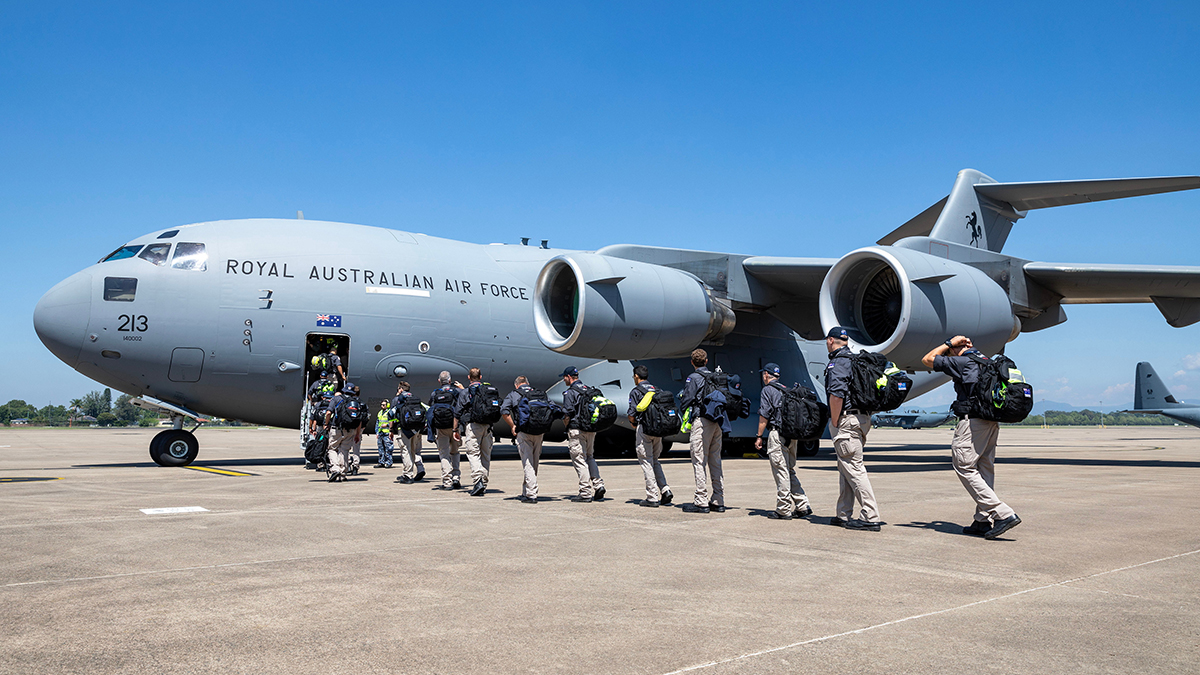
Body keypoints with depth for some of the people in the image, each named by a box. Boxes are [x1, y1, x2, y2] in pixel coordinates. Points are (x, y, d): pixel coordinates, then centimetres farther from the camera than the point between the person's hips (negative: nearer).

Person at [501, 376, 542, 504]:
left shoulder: (513, 395, 7)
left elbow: (504, 411, -10)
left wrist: (512, 426, -1)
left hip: (523, 433, -3)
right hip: (539, 432, 4)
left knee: (528, 464, -3)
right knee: (534, 463, 15)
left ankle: (531, 495, -7)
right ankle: (525, 491, 25)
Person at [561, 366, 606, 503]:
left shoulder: (570, 393, -11)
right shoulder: (588, 390, 13)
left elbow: (568, 415, -16)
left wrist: (567, 426, 1)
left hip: (576, 431, -7)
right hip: (591, 429, 7)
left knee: (579, 460, -2)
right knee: (590, 458, 19)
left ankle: (585, 493, -2)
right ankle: (598, 485, 8)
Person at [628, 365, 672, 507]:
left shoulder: (635, 391, -4)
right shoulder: (656, 390, 14)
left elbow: (632, 414, -9)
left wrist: (634, 424, 10)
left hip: (643, 429, -6)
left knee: (646, 462, -1)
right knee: (654, 461, 17)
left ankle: (652, 497, -2)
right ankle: (665, 489, 3)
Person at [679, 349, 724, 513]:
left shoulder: (693, 378, -7)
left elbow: (685, 402, -10)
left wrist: (681, 396, 11)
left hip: (701, 421, -7)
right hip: (717, 422, 7)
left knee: (699, 462, -4)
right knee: (715, 462, 10)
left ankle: (701, 502, -6)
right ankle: (718, 501, 13)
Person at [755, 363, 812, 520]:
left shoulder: (767, 390, -4)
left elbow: (764, 416, -9)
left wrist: (759, 436, -5)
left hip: (777, 434, -8)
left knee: (781, 472, -5)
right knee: (790, 471, 14)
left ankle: (783, 510, -2)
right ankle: (802, 506, 10)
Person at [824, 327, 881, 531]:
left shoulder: (836, 363, -12)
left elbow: (837, 395, -24)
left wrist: (834, 423, -13)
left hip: (846, 420, -9)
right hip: (862, 418, 10)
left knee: (854, 468, -8)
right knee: (845, 467, 15)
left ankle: (871, 517, -9)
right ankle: (844, 515, 21)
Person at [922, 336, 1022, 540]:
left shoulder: (962, 362, -5)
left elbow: (927, 360, 3)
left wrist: (949, 343, 7)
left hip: (972, 421, -9)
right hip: (992, 422, 9)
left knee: (965, 468, -6)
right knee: (985, 469, 11)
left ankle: (1003, 514, -14)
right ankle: (983, 521, 13)